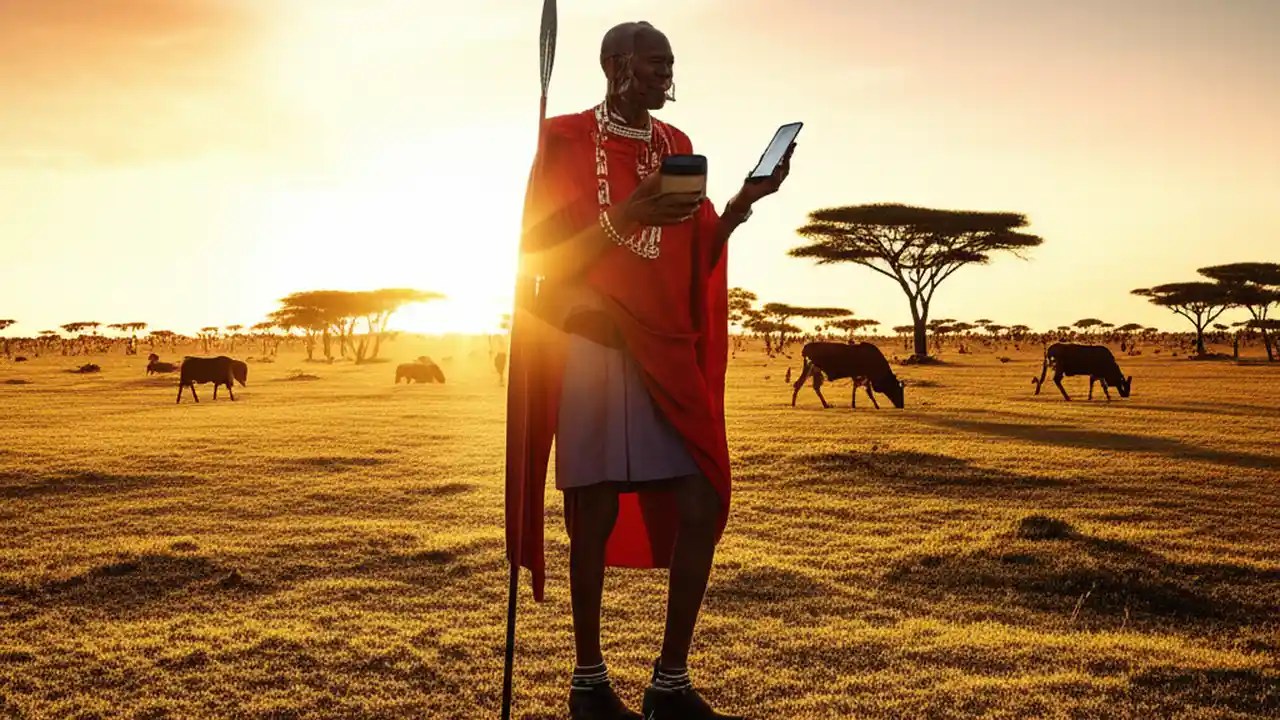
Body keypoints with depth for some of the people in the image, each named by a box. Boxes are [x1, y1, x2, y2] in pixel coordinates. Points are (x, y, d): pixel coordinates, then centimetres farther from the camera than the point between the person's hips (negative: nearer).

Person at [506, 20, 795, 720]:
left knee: (703, 506, -3)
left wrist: (746, 198, -3)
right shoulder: (567, 141, 0)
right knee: (598, 513, -2)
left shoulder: (675, 146, 14)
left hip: (668, 349, 5)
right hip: (592, 347, -5)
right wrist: (627, 215, -19)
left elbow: (700, 255, 13)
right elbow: (544, 255, -7)